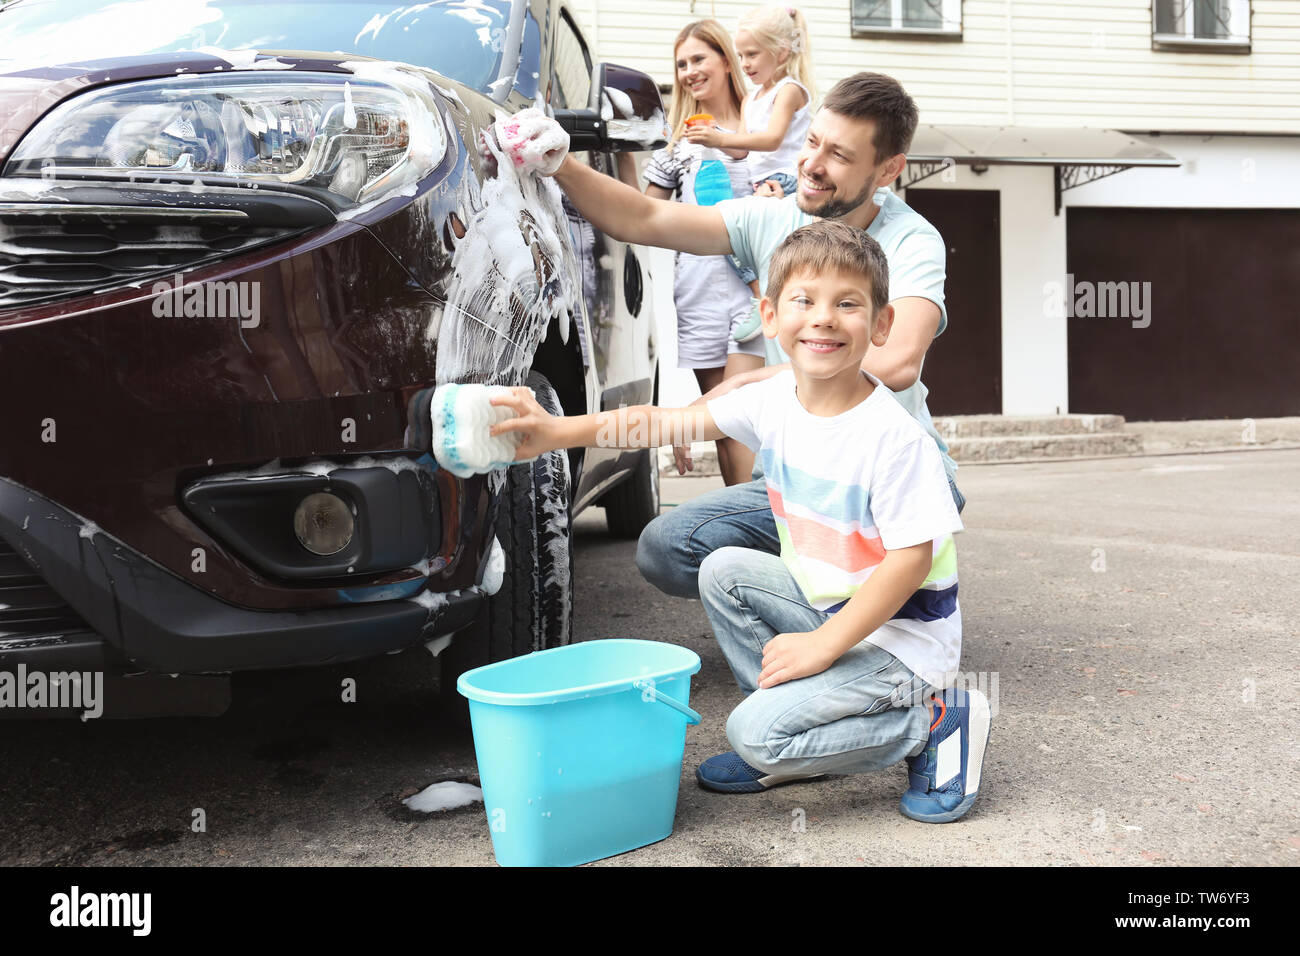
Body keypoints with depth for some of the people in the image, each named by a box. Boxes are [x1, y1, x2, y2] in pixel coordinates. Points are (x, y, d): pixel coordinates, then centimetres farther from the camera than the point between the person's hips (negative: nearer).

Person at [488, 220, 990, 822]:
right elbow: (669, 422, -2)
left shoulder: (893, 436, -25)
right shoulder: (773, 400, -4)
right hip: (826, 603, 8)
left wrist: (824, 643, -24)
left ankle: (934, 722, -2)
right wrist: (561, 430, -13)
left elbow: (912, 557, -24)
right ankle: (791, 744, 7)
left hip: (904, 632, -8)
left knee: (755, 731, -17)